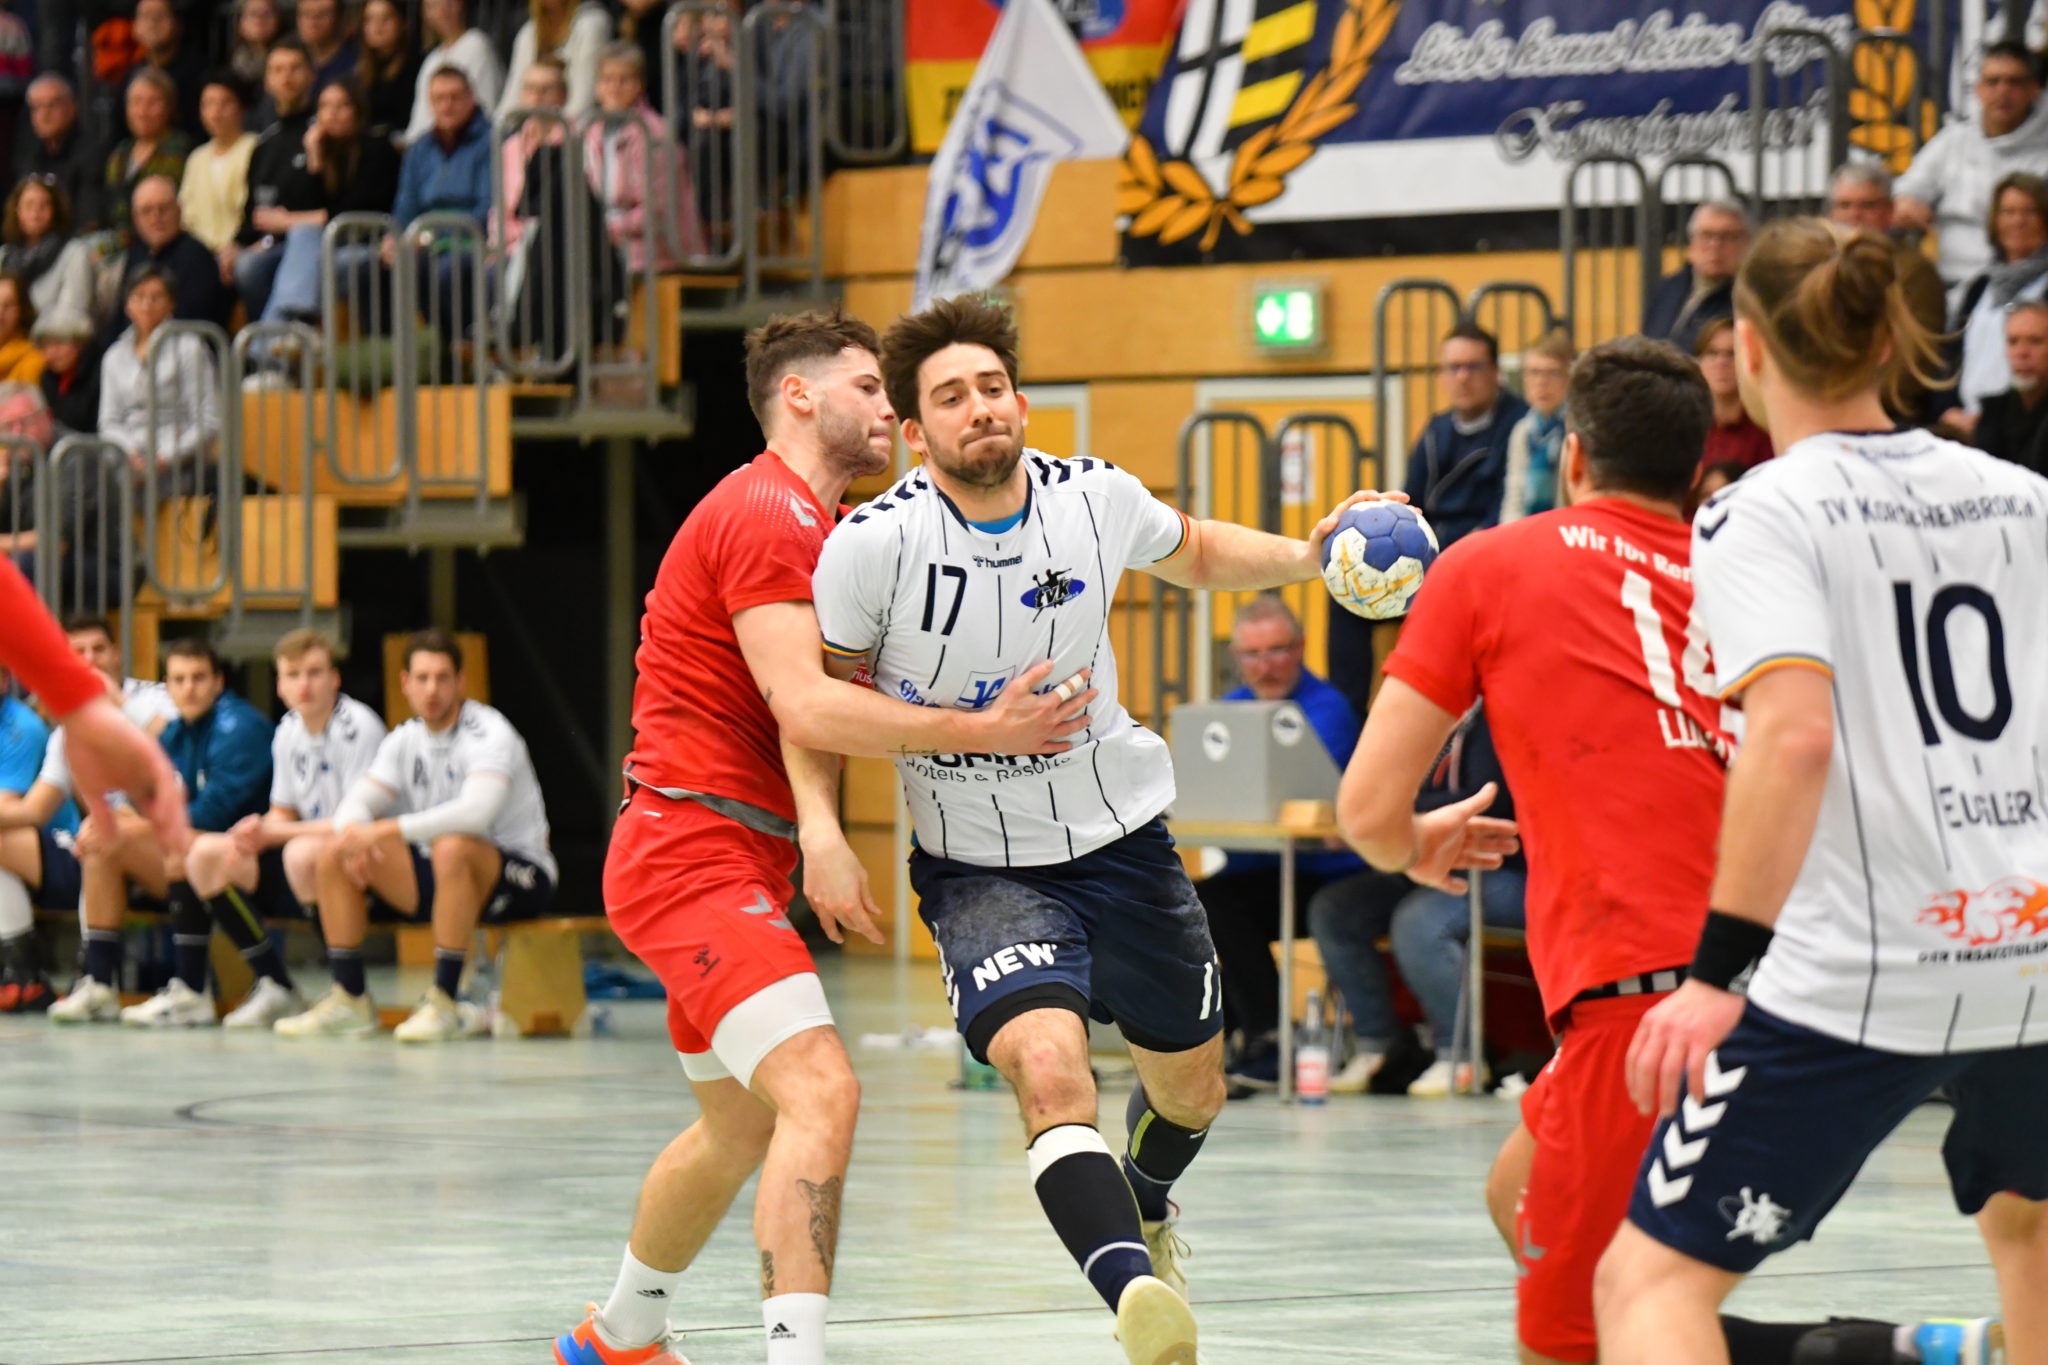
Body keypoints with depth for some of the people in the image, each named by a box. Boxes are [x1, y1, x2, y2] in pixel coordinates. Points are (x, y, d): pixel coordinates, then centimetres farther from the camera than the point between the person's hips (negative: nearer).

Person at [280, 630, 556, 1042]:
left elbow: (476, 812, -34)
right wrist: (353, 835, -24)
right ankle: (350, 1001, -3)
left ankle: (444, 1004, -33)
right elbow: (356, 804, 2)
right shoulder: (404, 740, 7)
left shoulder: (489, 734, -16)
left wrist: (387, 831, -34)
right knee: (332, 856, -5)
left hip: (520, 876, -7)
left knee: (451, 848, -40)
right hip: (439, 878, 7)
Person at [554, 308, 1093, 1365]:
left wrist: (818, 830, -17)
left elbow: (803, 708, 3)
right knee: (820, 1091, -25)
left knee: (740, 1131, 24)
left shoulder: (810, 523, 19)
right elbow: (803, 705, -23)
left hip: (733, 862, 11)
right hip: (693, 852, -11)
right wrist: (980, 732, -22)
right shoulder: (768, 514, -12)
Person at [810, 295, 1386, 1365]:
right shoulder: (873, 545, -18)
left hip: (1121, 839, 4)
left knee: (1191, 1087, 20)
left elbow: (1196, 555, 14)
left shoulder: (1095, 501, -9)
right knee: (1047, 1067, -31)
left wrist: (1310, 555, -1)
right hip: (980, 868, -4)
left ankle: (1145, 1211, 54)